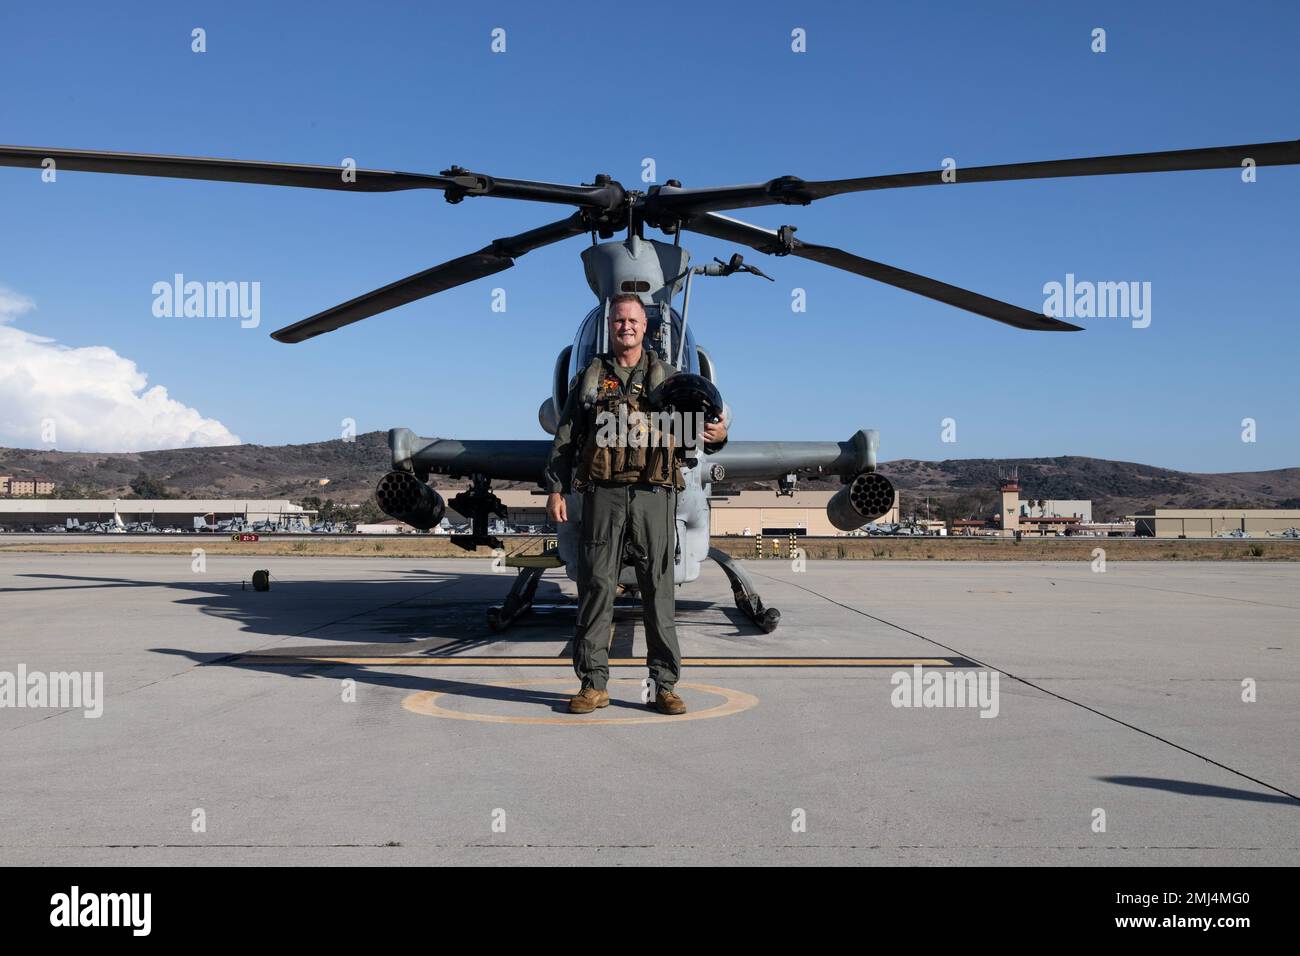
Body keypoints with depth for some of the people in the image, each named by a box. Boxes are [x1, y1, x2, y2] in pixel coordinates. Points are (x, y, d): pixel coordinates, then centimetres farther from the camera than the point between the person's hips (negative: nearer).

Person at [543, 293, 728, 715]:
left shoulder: (666, 376, 14)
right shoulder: (590, 377, 14)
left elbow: (695, 430, 10)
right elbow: (565, 439, 12)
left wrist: (718, 434, -14)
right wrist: (554, 489, 2)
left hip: (653, 493, 0)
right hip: (603, 493, 0)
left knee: (658, 589, 0)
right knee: (596, 585, -1)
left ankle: (664, 686, 6)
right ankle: (593, 684, 7)